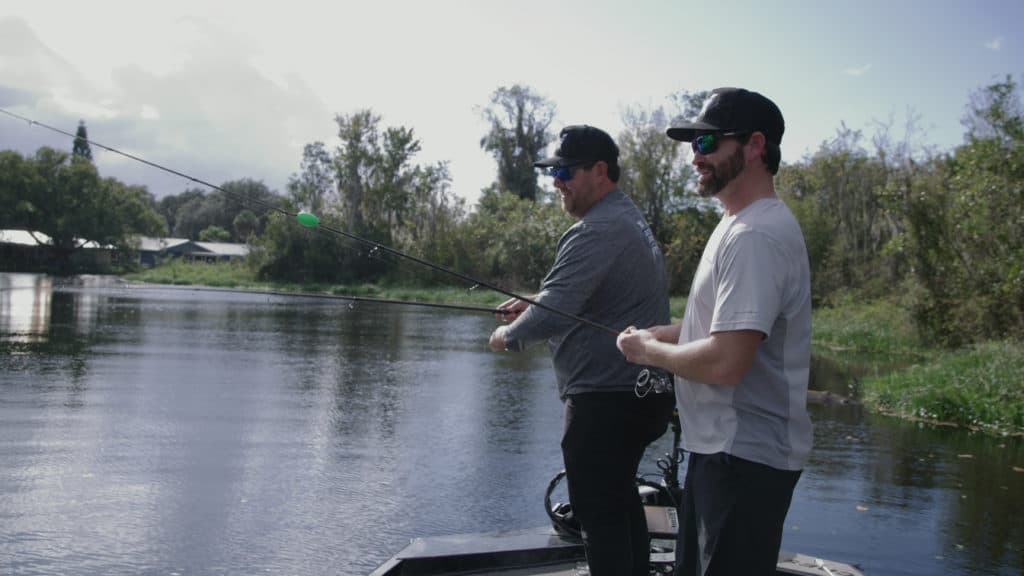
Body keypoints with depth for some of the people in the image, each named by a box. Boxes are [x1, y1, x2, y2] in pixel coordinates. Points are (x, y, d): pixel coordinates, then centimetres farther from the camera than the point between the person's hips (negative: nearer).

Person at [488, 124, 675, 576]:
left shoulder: (596, 231, -19)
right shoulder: (630, 219, 17)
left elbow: (554, 314, -24)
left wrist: (508, 336, -6)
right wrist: (533, 304, 15)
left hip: (605, 396, -11)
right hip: (641, 390, 11)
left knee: (599, 515, -3)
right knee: (622, 499, 21)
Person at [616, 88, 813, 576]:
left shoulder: (756, 235, -22)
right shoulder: (739, 225, 13)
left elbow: (725, 362, -29)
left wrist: (649, 351, -12)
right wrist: (654, 333, 8)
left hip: (745, 458, -11)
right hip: (719, 446, 11)